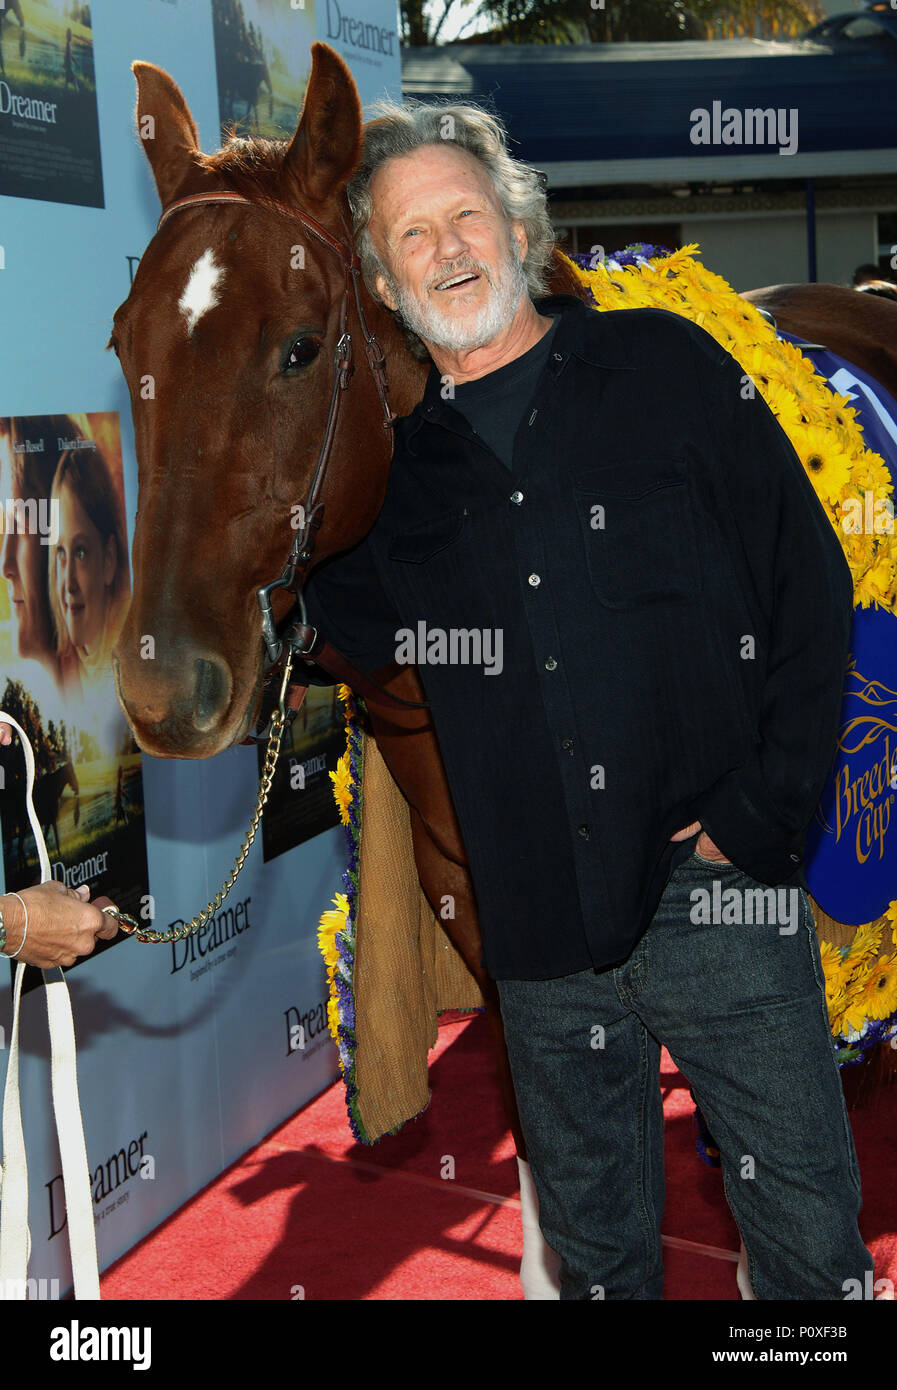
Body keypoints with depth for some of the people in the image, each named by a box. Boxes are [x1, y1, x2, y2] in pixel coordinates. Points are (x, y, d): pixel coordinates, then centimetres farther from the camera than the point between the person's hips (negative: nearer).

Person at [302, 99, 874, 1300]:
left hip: (721, 898, -2)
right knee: (592, 1236, 19)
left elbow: (811, 589, -2)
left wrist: (760, 816, -8)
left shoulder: (666, 368, 0)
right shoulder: (404, 461, 8)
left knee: (809, 1228, 9)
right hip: (542, 933, 3)